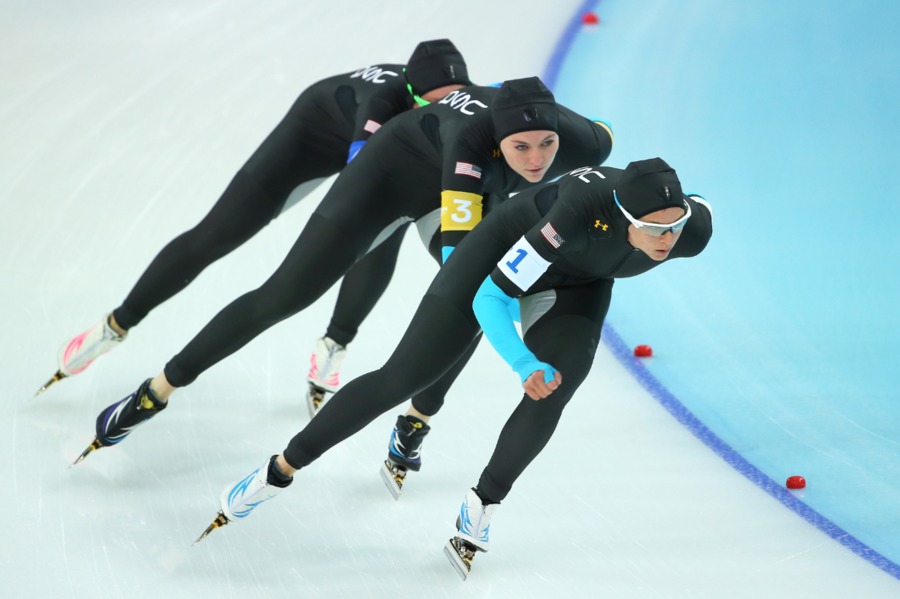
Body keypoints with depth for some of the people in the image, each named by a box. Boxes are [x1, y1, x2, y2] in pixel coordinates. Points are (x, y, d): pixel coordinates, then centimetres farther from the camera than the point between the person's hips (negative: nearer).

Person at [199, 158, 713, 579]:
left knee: (551, 396, -22)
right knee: (401, 378, -4)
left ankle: (479, 512, 0)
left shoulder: (693, 232, -31)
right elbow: (488, 300, -38)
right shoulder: (584, 209, -43)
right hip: (508, 249, -4)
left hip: (579, 284, 4)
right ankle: (279, 471, 10)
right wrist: (524, 364, -51)